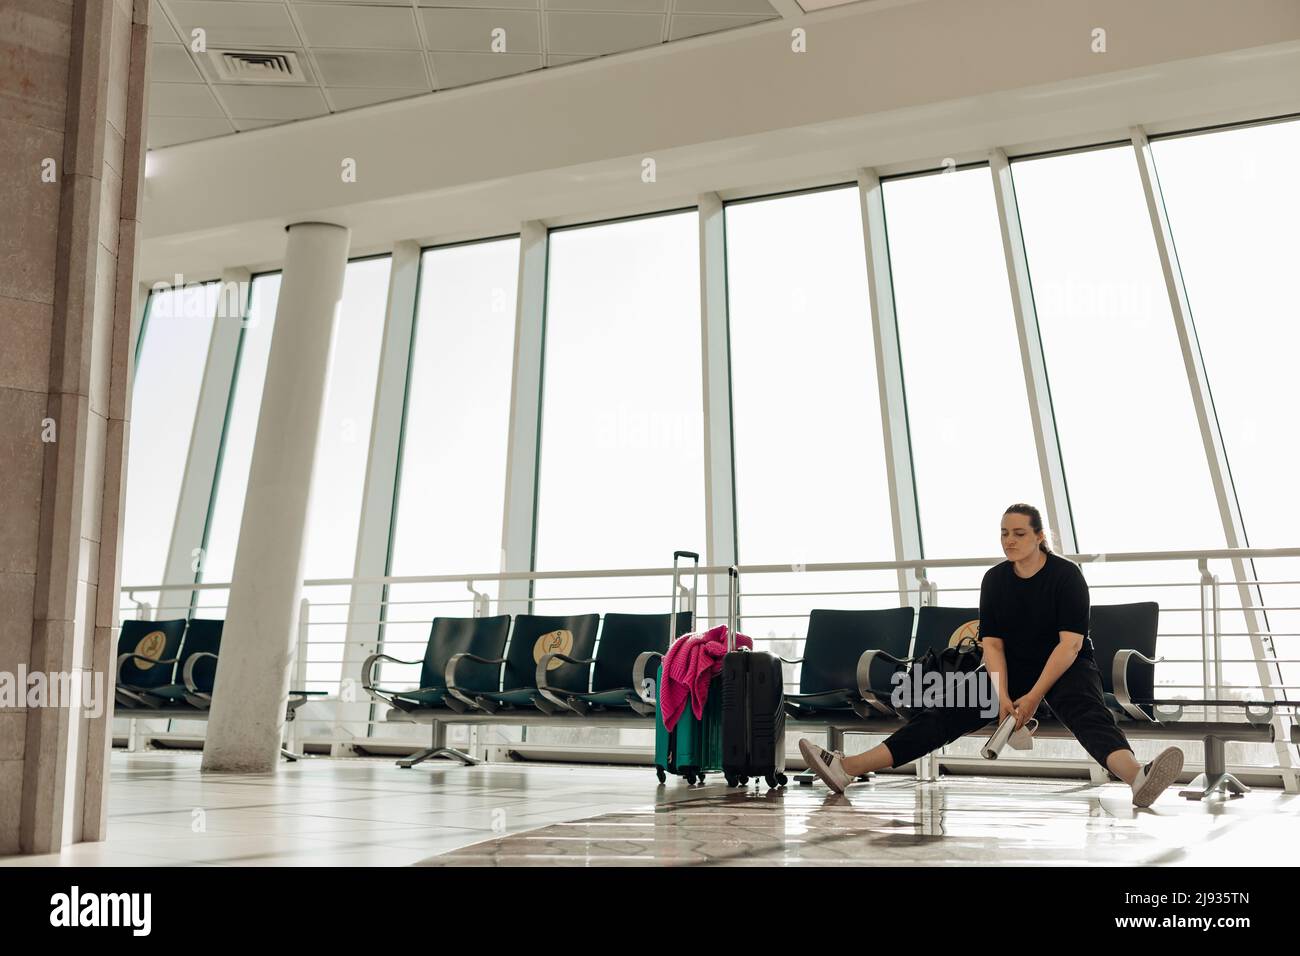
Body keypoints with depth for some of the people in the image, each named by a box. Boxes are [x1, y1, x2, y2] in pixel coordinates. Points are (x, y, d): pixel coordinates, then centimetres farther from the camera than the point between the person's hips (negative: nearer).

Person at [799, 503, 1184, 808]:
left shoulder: (1066, 575, -14)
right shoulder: (994, 579, -2)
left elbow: (1070, 643, -20)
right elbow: (992, 643, -6)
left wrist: (1035, 696, -27)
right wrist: (1003, 696, -21)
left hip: (1066, 668, -3)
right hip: (1012, 668, 3)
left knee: (1088, 713, -35)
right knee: (946, 711, -12)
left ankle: (1137, 778, -67)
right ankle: (849, 768, -25)